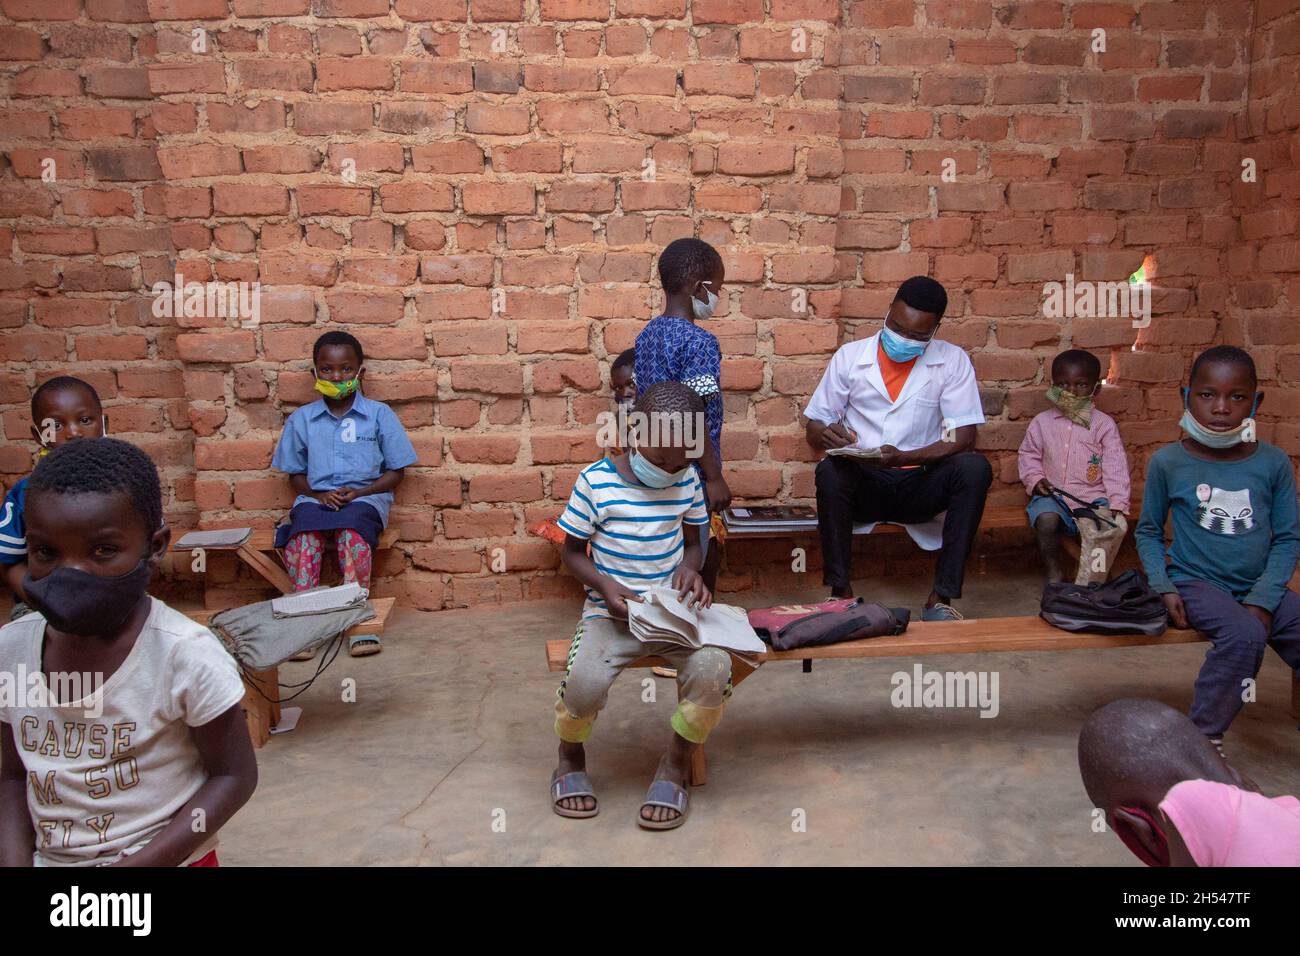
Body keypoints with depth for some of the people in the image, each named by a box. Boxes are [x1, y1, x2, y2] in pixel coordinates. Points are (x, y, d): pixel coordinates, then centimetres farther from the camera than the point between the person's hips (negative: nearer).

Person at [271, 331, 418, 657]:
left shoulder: (379, 414, 5)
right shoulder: (301, 419, 12)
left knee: (352, 530, -36)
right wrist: (317, 493, -6)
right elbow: (295, 474, 16)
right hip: (316, 497, 2)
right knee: (304, 533, -32)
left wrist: (359, 492, -10)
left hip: (366, 495, -2)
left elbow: (395, 471, 6)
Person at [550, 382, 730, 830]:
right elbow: (573, 550, 3)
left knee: (713, 668, -29)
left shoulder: (688, 480, 3)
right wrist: (605, 584, -16)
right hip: (612, 611, -2)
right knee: (584, 682, -32)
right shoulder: (595, 481, -7)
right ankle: (570, 757, 7)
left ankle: (675, 766, 0)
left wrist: (690, 568, -7)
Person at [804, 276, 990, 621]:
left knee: (975, 467, -28)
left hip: (919, 487, 0)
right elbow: (814, 427, 6)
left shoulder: (953, 362, 1)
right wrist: (827, 435, -21)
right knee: (829, 471, -33)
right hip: (861, 484, 0)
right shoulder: (849, 356, 3)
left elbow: (963, 437, -8)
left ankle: (941, 597, -23)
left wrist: (904, 458, -25)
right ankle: (840, 590, -21)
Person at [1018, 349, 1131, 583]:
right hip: (1053, 495, 0)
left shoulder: (1104, 424, 4)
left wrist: (1117, 503, -11)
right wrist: (1035, 479, -5)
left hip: (1093, 496, 0)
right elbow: (1028, 454, 15)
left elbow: (1115, 467, 0)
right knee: (1046, 519, -33)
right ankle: (1054, 572, -11)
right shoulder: (1042, 422, 9)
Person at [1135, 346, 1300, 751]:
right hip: (1196, 583, -3)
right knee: (1245, 635, -30)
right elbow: (1148, 532, 5)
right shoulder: (1168, 462, -5)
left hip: (1259, 588, 3)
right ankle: (1204, 737, -13)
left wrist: (1263, 600, -10)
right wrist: (1163, 587, -9)